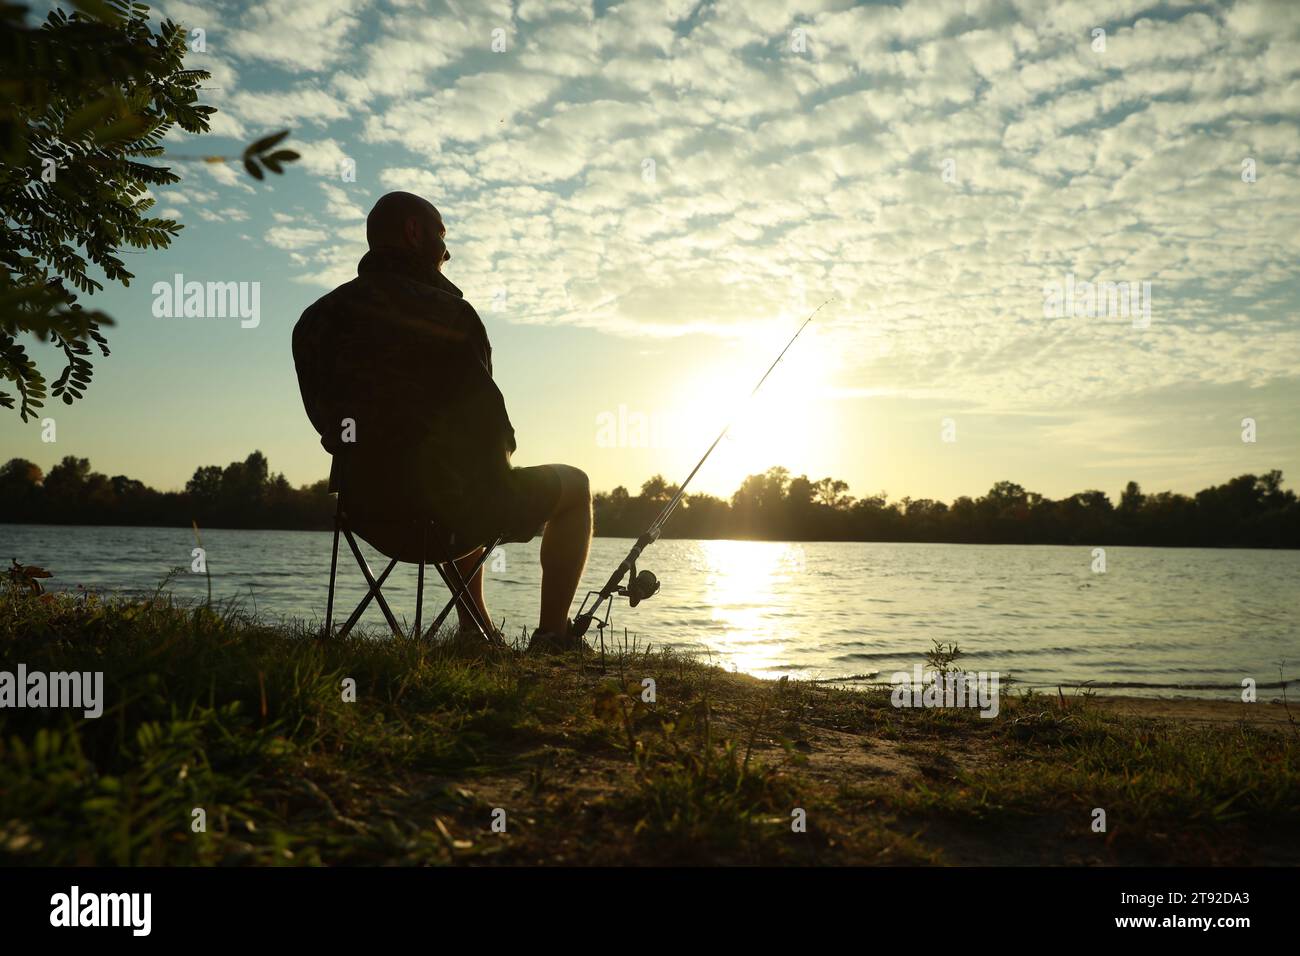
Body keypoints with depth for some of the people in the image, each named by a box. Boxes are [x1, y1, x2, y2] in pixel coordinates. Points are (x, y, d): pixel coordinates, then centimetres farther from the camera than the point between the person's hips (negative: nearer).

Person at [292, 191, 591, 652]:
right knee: (574, 485, 16)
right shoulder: (444, 311, -17)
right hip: (450, 509, -7)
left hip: (369, 515, 8)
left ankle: (476, 629, 38)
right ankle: (551, 636, 13)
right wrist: (503, 465, 10)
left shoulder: (315, 319, 5)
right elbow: (487, 422, -13)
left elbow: (330, 423, 11)